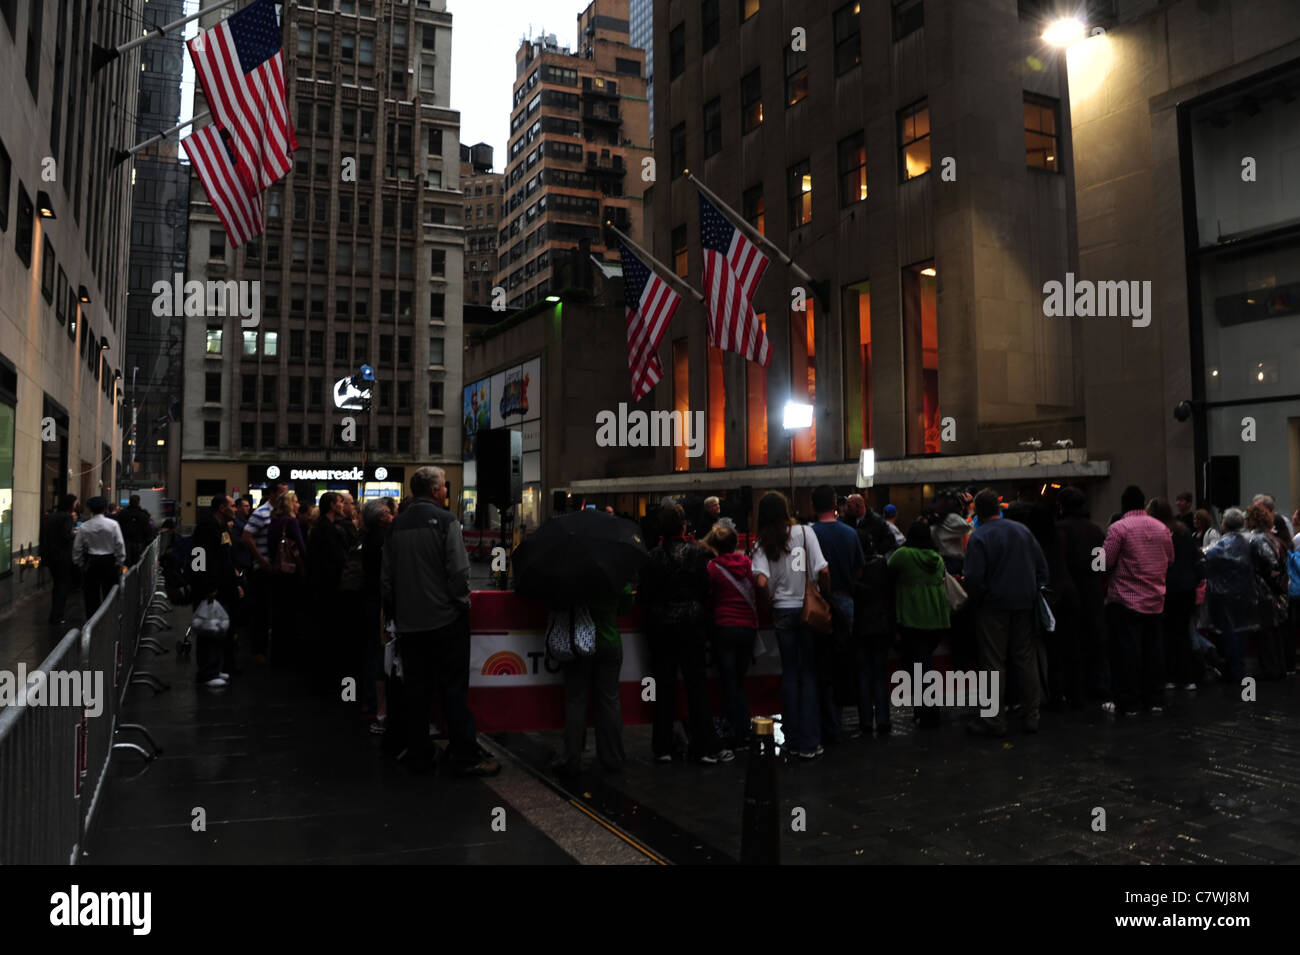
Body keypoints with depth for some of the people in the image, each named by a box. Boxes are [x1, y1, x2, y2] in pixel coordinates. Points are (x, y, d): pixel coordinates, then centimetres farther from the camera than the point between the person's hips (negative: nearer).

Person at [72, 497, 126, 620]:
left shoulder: (84, 527, -4)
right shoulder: (113, 524, -8)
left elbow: (77, 548, 1)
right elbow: (120, 545, -7)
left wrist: (79, 563, 14)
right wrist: (120, 563, 2)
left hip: (91, 563, 1)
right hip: (109, 562, -1)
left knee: (91, 593, 8)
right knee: (109, 592, 8)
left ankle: (91, 619, 11)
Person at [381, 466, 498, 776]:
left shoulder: (397, 525, 7)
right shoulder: (445, 520, -11)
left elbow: (386, 576, 11)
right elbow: (459, 570, -17)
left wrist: (394, 613, 18)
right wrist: (462, 603, -3)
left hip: (408, 622, 6)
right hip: (444, 619, -5)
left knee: (415, 689, 12)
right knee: (454, 690, 0)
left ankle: (418, 754, 20)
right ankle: (465, 757, 4)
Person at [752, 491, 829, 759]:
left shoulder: (763, 544, -4)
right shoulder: (804, 533, -6)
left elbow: (762, 581, -16)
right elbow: (823, 571, -12)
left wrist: (772, 598, 3)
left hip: (782, 612, 1)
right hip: (808, 609, -1)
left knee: (789, 673, 12)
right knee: (809, 673, 6)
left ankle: (793, 739, 17)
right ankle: (810, 742, 7)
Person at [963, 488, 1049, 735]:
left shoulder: (979, 536, -12)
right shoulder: (1022, 530, 7)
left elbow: (974, 577, -17)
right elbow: (1042, 565, 9)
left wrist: (976, 599, -2)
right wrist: (1035, 592, 14)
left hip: (993, 606, -5)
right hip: (1025, 605, 5)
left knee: (993, 663, 1)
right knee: (1026, 659, 12)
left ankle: (994, 720, 4)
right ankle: (1031, 717, 17)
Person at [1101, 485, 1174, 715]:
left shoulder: (1118, 528, -12)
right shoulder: (1162, 528, 7)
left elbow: (1106, 561, -15)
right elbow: (1170, 560, 15)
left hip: (1125, 599, -6)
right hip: (1155, 600, 6)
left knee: (1126, 651, 0)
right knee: (1153, 650, 13)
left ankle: (1128, 702, 3)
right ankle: (1155, 699, 19)